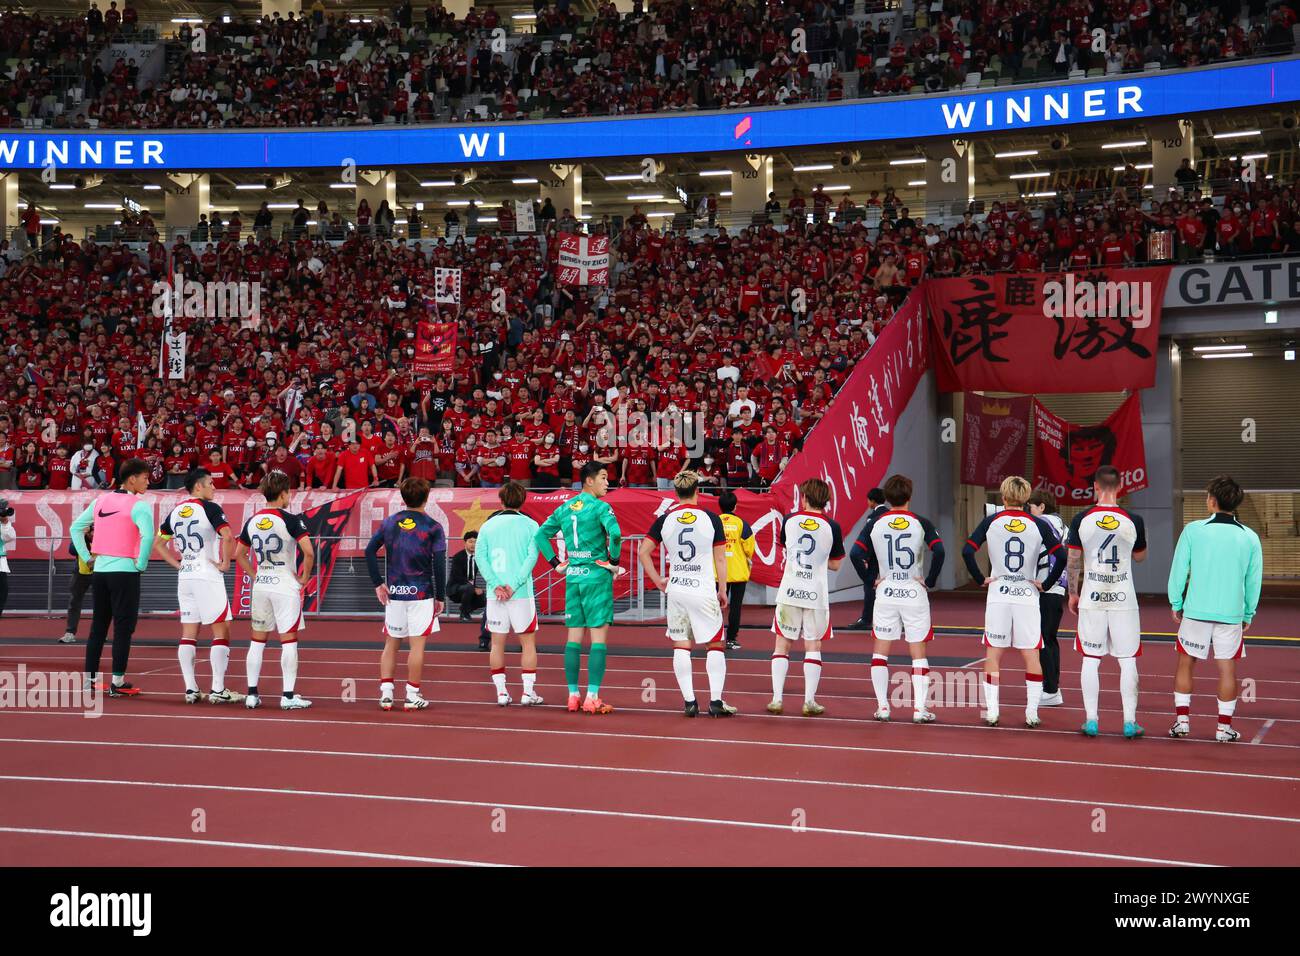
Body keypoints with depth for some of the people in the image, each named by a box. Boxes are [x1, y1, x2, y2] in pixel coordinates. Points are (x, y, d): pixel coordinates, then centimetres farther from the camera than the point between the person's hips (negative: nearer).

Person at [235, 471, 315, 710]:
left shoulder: (252, 521, 5)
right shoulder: (290, 520, -12)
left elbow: (239, 554, 15)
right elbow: (308, 552, -21)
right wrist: (304, 578, -8)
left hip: (261, 586, 5)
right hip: (286, 586, -5)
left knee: (257, 641, 12)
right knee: (288, 641, 0)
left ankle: (252, 694, 13)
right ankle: (288, 696, 0)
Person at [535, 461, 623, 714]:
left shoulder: (564, 508, 11)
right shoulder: (600, 506, -8)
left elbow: (541, 534, 13)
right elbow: (615, 533, -24)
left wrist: (556, 563, 12)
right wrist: (614, 561, -10)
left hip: (572, 577, 6)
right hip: (597, 576, -6)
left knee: (574, 638, 10)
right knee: (598, 638, -3)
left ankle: (572, 696, 11)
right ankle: (592, 698, -6)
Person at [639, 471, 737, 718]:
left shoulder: (664, 519, 2)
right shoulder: (711, 519, -4)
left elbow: (643, 552, 1)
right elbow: (720, 559, -2)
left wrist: (658, 581, 10)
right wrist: (723, 590, 8)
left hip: (675, 590, 2)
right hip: (704, 591, -2)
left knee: (681, 647, 8)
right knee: (715, 645, 6)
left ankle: (689, 702, 6)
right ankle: (716, 701, 1)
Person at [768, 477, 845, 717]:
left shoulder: (789, 520, 0)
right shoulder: (832, 527, -4)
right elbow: (835, 565, 6)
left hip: (789, 591, 1)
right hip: (816, 594, -1)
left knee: (782, 644, 10)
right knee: (813, 647, 8)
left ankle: (777, 699, 5)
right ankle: (809, 701, 4)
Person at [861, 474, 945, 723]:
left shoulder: (875, 522, -1)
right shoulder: (921, 523, -6)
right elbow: (939, 551, -17)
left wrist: (872, 579, 8)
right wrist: (930, 581, -6)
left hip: (885, 593, 1)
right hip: (915, 594, -1)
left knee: (880, 651, 9)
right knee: (918, 652, 6)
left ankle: (882, 706, 6)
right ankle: (920, 709, 1)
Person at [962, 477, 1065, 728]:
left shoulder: (991, 522, -2)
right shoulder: (1038, 525, -2)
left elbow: (967, 551, -8)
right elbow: (1061, 557, -7)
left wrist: (981, 579, 1)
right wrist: (1045, 584, 2)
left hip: (997, 595, 0)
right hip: (1027, 595, 0)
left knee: (993, 653, 7)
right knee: (1031, 655, 6)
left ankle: (991, 712, 6)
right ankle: (1032, 713, 5)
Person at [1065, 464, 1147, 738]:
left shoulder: (1082, 520, -5)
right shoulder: (1133, 521, -5)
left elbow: (1072, 562, 1)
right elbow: (1140, 556, 12)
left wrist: (1073, 594, 13)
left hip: (1091, 599, 0)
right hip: (1123, 599, 0)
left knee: (1090, 660, 7)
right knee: (1127, 661, 6)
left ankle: (1091, 721, 8)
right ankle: (1130, 722, 6)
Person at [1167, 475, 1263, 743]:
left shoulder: (1193, 530, -6)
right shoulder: (1249, 537, -1)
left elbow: (1178, 570, -3)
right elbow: (1254, 580, 4)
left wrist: (1176, 604, 9)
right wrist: (1249, 614, 14)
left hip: (1196, 611, -1)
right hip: (1231, 613, 1)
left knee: (1185, 663, 12)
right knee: (1227, 668, 7)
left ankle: (1182, 720, 11)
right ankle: (1224, 727, 9)